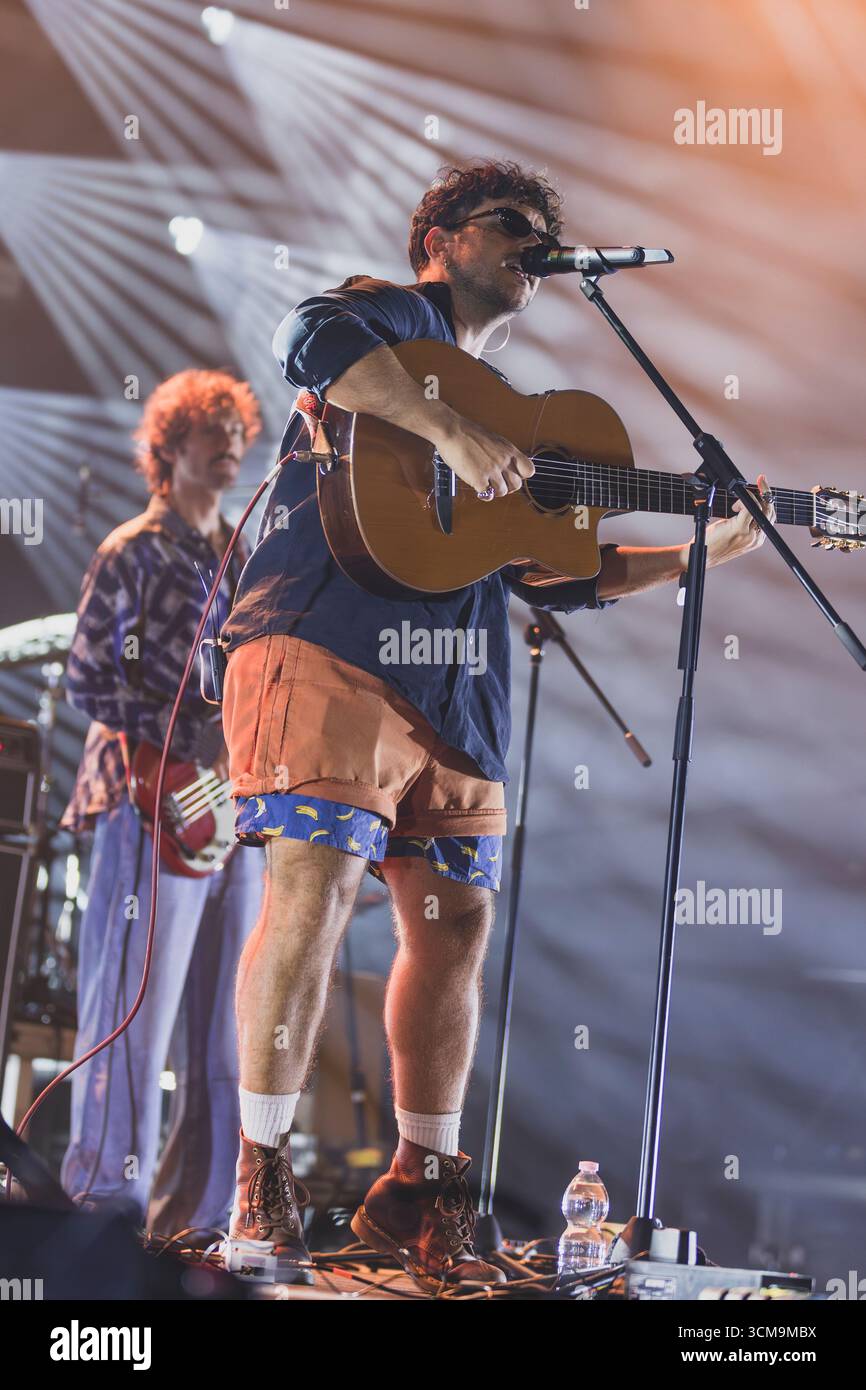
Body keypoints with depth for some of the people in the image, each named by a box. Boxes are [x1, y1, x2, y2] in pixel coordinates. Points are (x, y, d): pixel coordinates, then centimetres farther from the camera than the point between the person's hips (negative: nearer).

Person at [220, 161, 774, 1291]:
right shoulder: (395, 316, 8)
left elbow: (558, 575, 29)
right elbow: (312, 339, -18)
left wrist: (706, 551, 23)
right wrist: (456, 431, -25)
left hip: (452, 683, 8)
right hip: (329, 647, -8)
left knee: (457, 914, 5)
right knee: (318, 879, -18)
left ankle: (419, 1186, 15)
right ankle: (261, 1176, -10)